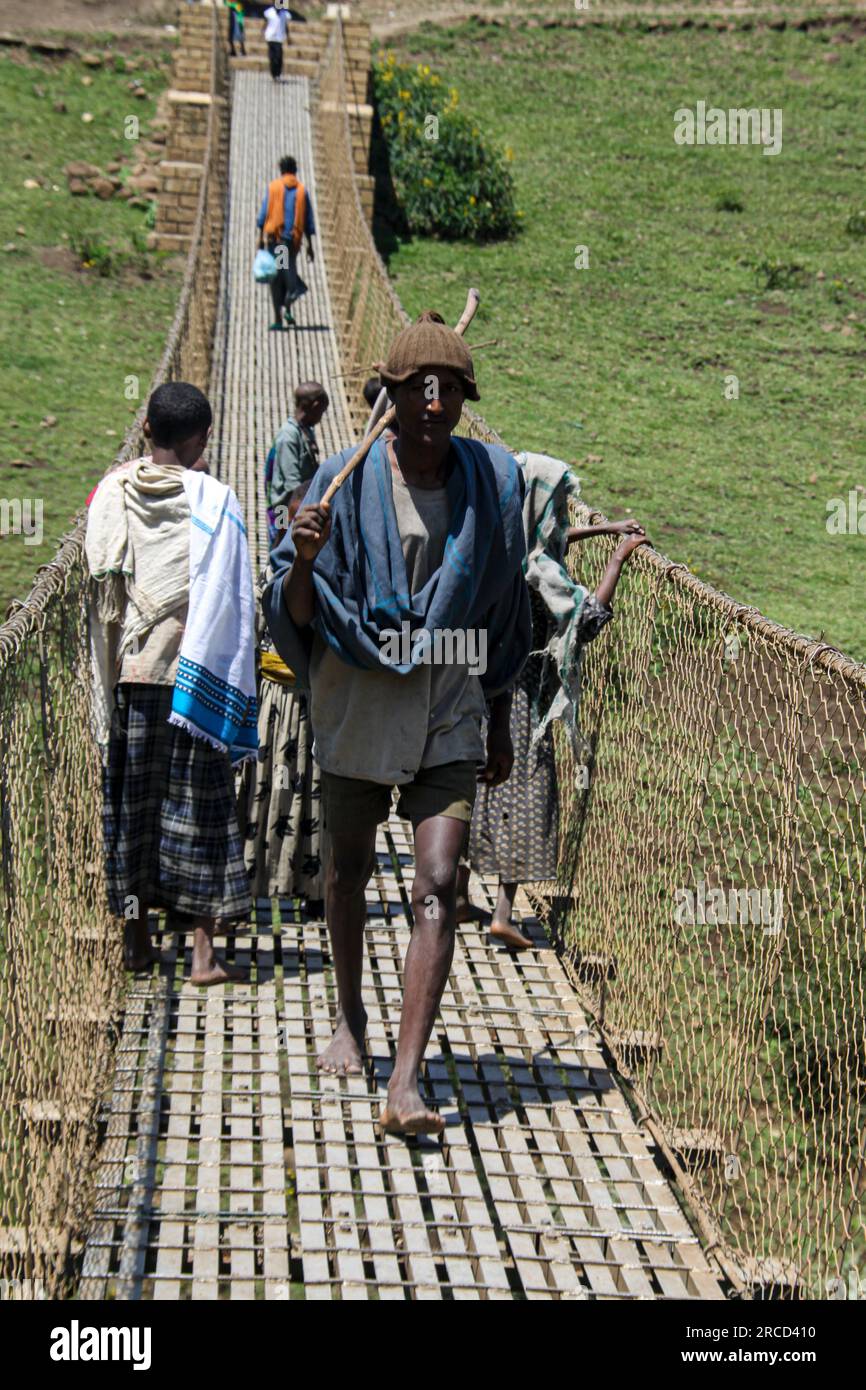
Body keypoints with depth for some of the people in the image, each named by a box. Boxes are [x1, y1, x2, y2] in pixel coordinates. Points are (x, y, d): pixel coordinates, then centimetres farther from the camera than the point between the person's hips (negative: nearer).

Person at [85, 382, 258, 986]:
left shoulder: (112, 493, 1)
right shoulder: (214, 500, -9)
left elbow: (99, 591, 4)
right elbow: (231, 602, -9)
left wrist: (106, 675, 12)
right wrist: (236, 685, -2)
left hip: (126, 672, 3)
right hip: (194, 676, -3)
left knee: (131, 800, 12)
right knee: (199, 800, 3)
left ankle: (137, 940, 18)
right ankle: (204, 950, 1)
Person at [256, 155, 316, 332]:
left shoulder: (273, 187, 2)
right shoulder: (302, 190, 6)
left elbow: (264, 214, -2)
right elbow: (308, 221, 6)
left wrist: (260, 238, 1)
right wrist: (310, 245, 9)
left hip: (274, 236, -1)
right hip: (294, 239, 1)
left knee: (276, 277, 2)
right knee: (289, 270, 18)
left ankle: (278, 319, -5)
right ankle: (287, 307, -6)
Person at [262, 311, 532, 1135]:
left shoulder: (493, 481, 0)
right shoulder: (347, 482, -7)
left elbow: (504, 612, 10)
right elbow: (297, 614, -6)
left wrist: (499, 724, 14)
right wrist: (303, 562, -29)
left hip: (449, 711, 0)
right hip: (357, 703, 0)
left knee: (437, 888, -12)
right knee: (348, 873, 16)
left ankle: (404, 1086, -15)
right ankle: (351, 1018, 43)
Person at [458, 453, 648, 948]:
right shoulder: (535, 570, -22)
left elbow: (548, 541, 23)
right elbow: (592, 614, -23)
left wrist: (605, 529, 22)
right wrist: (619, 558, -15)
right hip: (517, 694, -8)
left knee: (472, 783, 16)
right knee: (523, 791, 0)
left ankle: (461, 897, 25)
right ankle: (504, 914, -2)